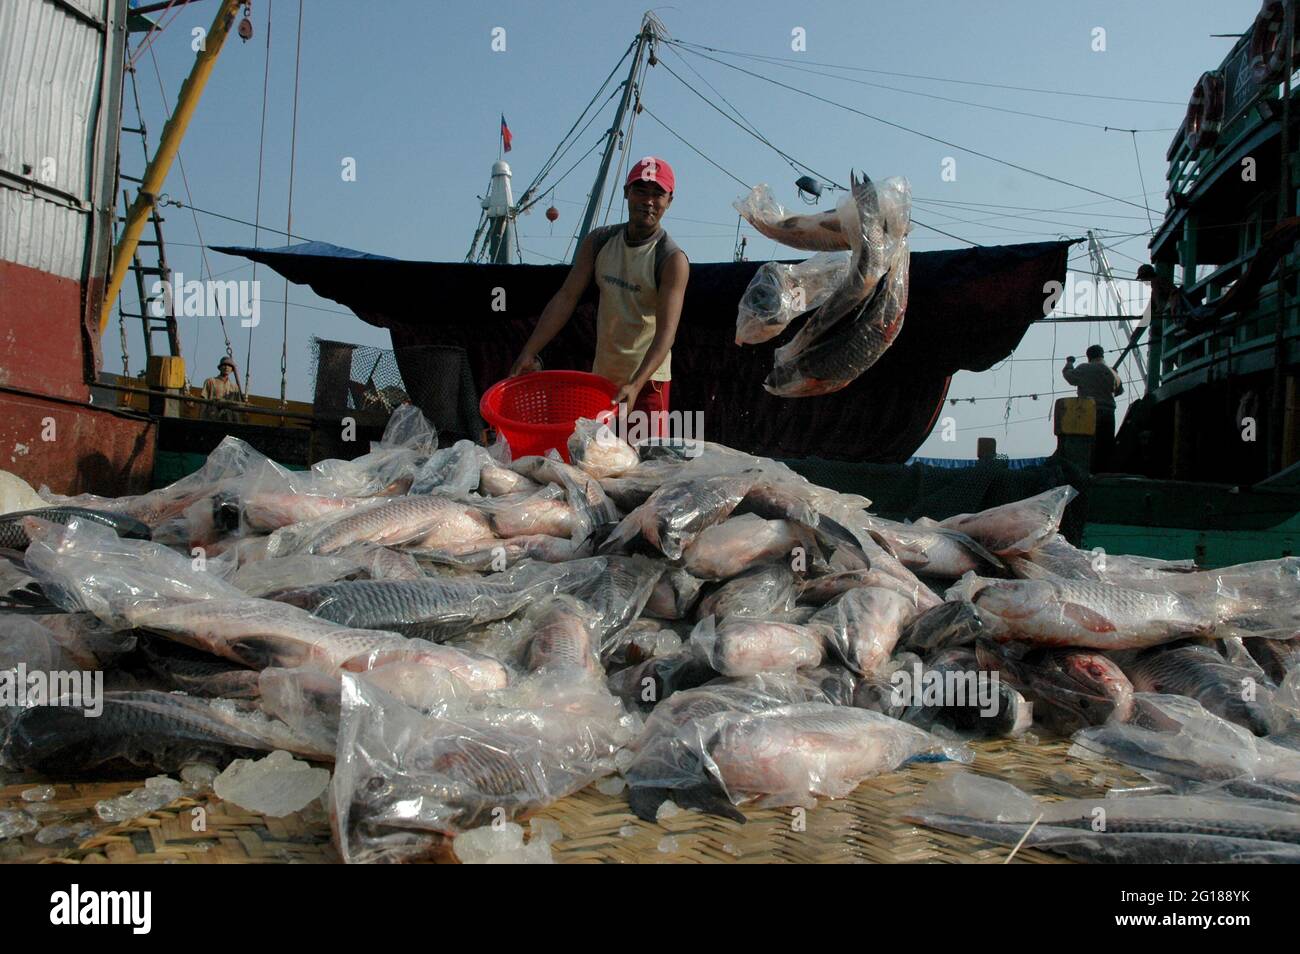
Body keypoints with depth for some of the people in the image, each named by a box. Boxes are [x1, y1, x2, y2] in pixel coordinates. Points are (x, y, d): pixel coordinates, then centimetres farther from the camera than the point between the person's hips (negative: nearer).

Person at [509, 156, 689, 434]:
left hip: (646, 379, -5)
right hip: (601, 373, 5)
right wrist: (528, 353, -10)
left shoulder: (672, 260, -15)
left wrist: (635, 385, -37)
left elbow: (666, 331, -23)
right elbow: (566, 298, -1)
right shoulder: (599, 241, 1)